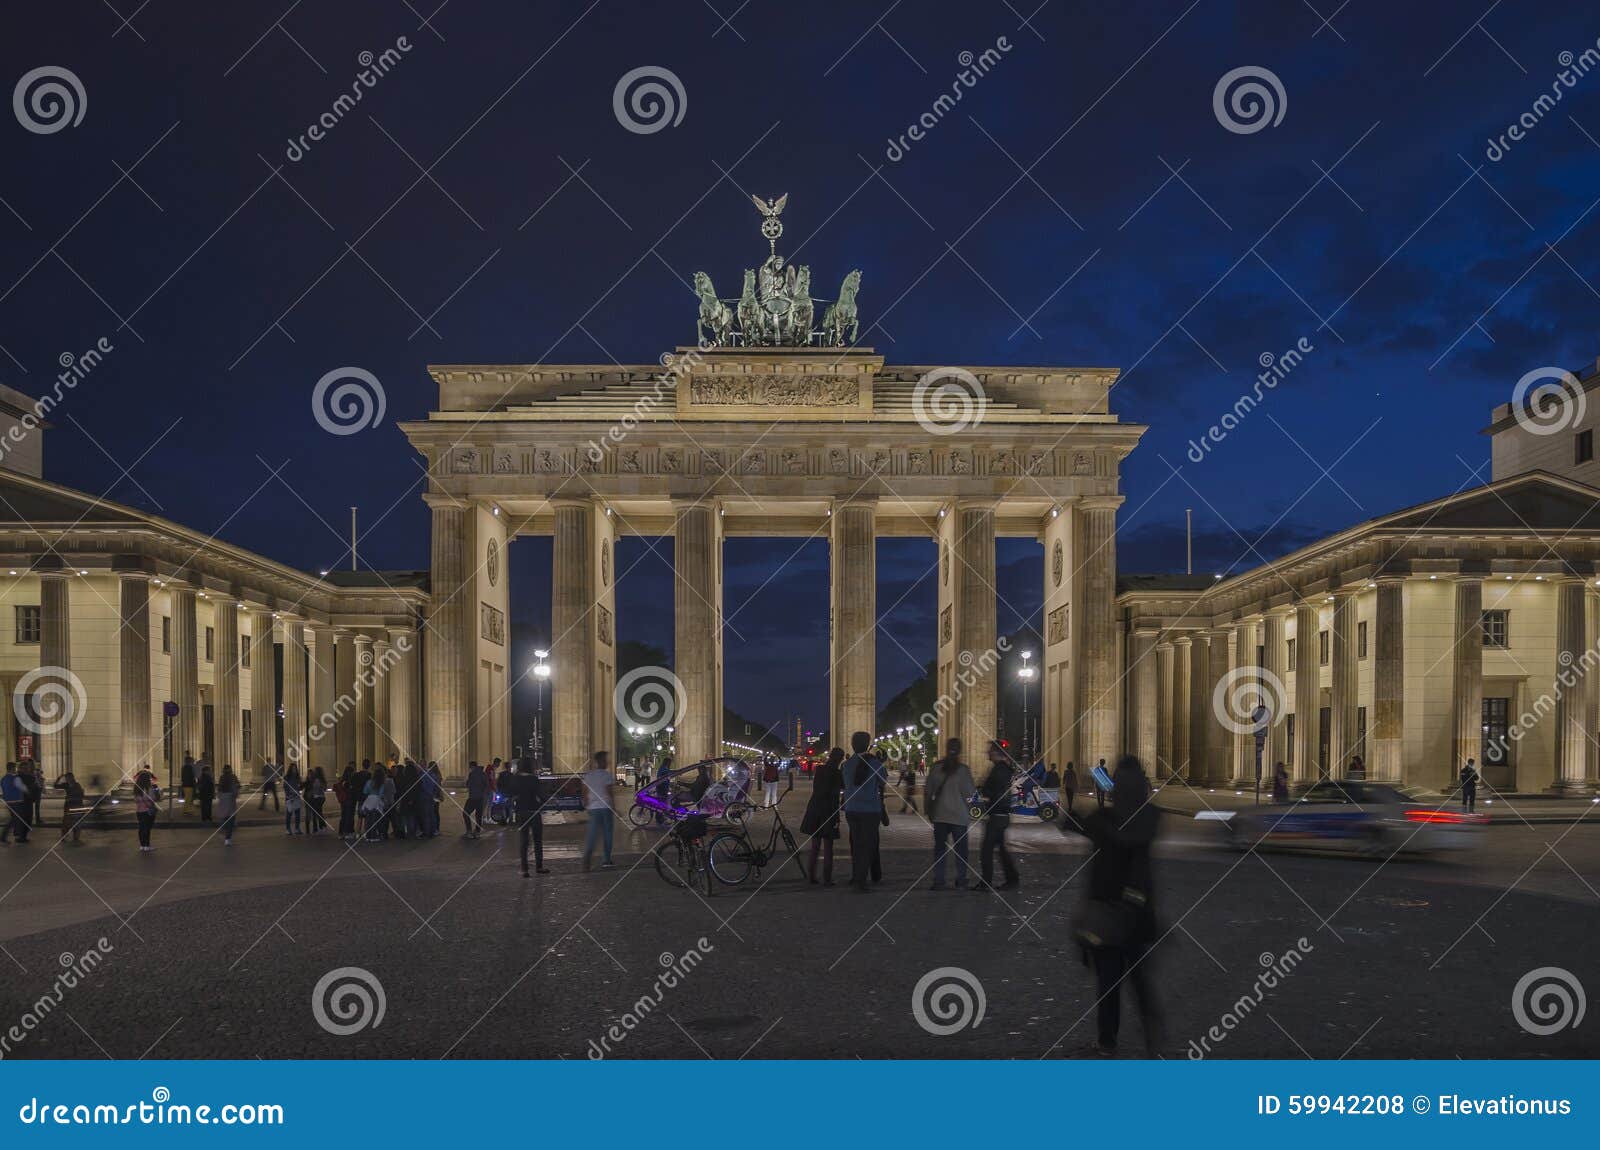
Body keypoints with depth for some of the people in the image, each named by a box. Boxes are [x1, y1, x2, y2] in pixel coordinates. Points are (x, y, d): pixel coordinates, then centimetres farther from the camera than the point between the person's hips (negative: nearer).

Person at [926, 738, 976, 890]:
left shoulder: (935, 768, -2)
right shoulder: (963, 769, -11)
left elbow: (929, 791, 4)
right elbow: (969, 792, -9)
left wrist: (929, 810, 14)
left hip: (939, 815, 2)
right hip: (958, 815, -2)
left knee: (939, 848, 9)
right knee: (960, 848, 9)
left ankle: (938, 881, 6)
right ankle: (961, 881, 10)